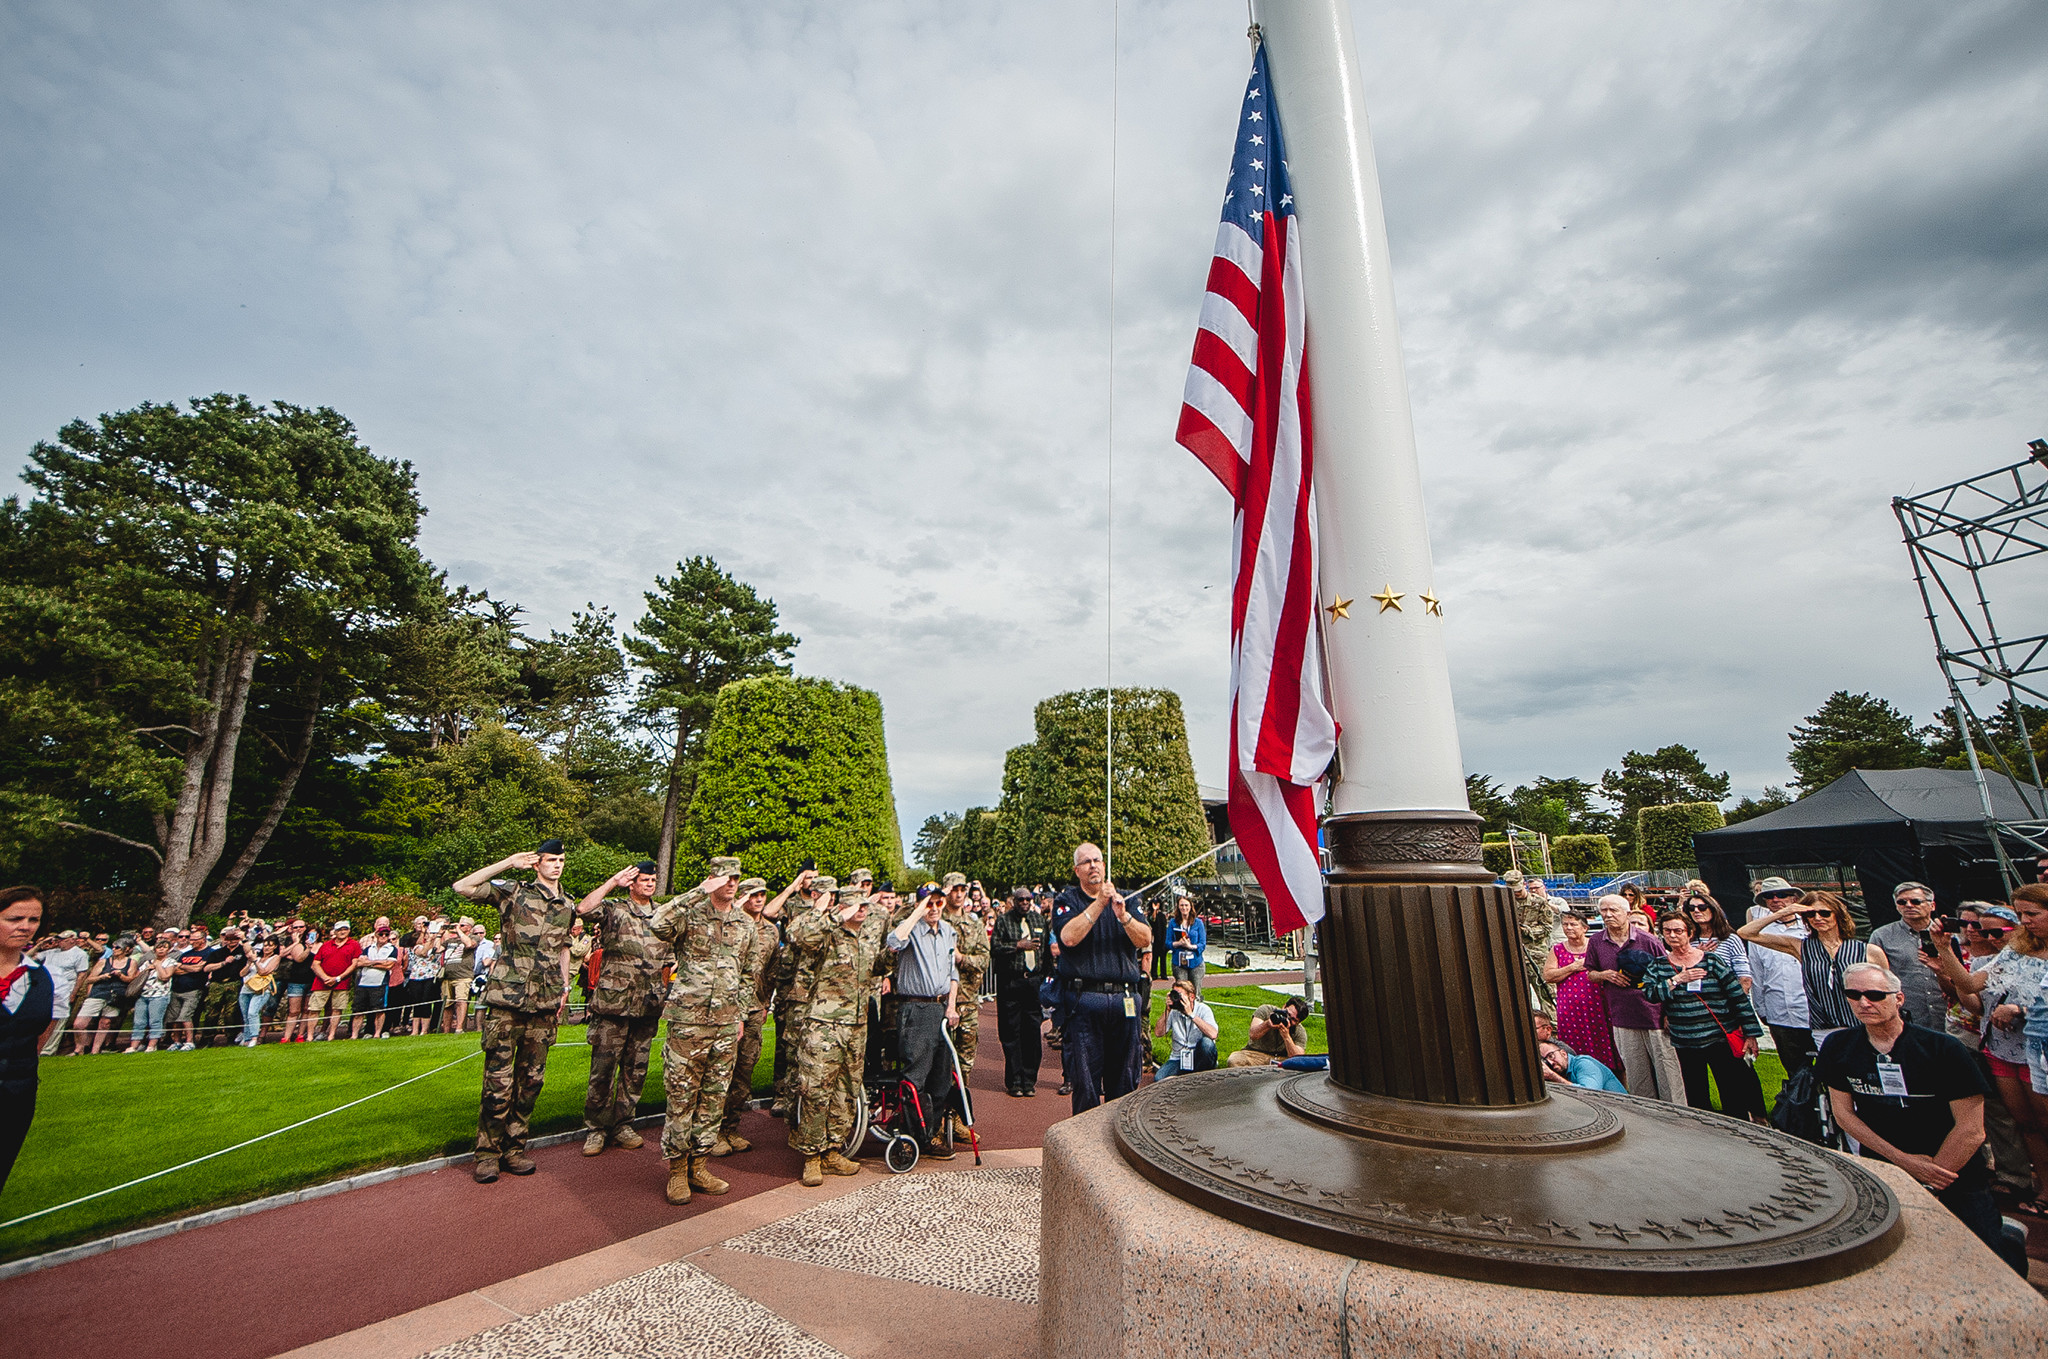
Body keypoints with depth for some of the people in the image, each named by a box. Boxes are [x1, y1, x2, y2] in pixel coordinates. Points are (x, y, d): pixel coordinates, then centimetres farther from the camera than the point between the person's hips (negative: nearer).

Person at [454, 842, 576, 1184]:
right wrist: (507, 863, -12)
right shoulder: (513, 893, -1)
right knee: (499, 1079, -2)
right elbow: (462, 887, -12)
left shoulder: (568, 906, 13)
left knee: (532, 1079, 9)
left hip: (545, 1003, 5)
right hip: (507, 999, -4)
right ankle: (487, 1153, 13)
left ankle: (514, 1148, 22)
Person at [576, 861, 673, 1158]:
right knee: (603, 1069, 1)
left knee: (636, 1069, 11)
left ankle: (622, 1124, 24)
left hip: (648, 1007, 4)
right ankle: (595, 1128, 16)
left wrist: (666, 997, 14)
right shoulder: (613, 909, -1)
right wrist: (613, 881, -17)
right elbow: (584, 908, -23)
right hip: (613, 1003, -4)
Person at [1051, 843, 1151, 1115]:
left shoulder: (1124, 899, 12)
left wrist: (1123, 915, -17)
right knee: (1085, 1077, 1)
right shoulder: (1066, 901, 5)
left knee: (1122, 1076, 10)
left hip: (1125, 998, 3)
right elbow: (1069, 937, -14)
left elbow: (1145, 940, 0)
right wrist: (1099, 903, -16)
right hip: (1083, 999, -2)